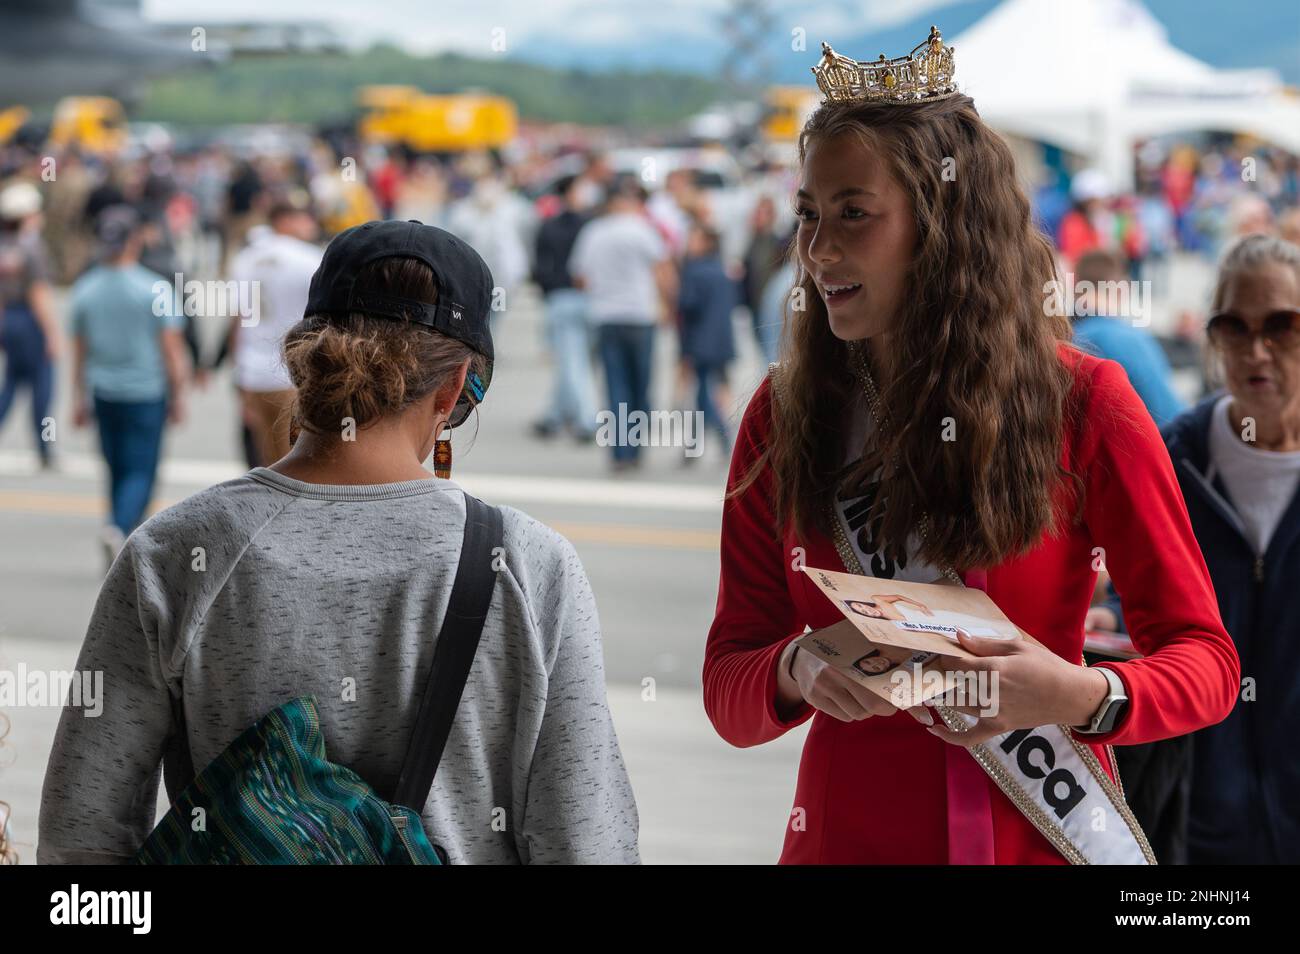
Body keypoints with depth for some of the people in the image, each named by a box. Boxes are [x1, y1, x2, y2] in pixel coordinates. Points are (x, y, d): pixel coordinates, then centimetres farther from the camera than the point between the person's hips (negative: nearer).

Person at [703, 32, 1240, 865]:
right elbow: (727, 692, -2)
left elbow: (1204, 659, -6)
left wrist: (1084, 696, -25)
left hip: (1038, 841, -2)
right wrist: (795, 673, -24)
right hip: (848, 834, 2)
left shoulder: (1084, 404, -8)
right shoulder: (784, 418, -2)